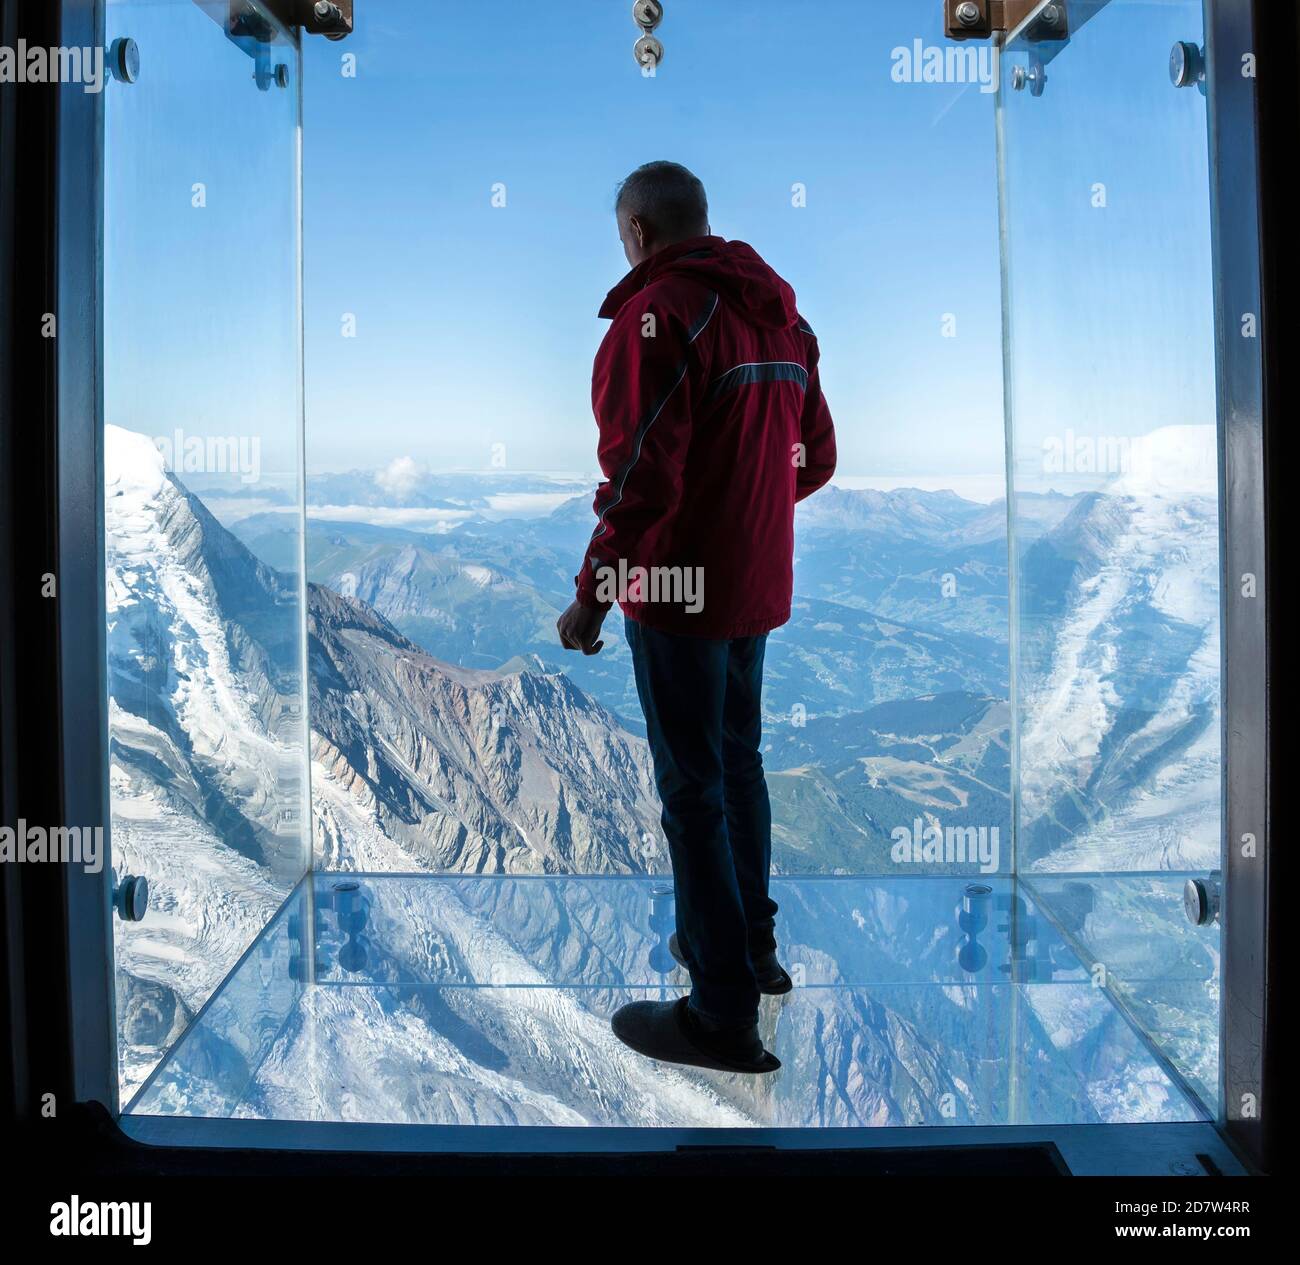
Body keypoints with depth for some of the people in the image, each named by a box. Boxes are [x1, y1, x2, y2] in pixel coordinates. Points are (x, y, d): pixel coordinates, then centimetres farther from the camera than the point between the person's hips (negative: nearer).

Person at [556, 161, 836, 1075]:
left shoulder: (659, 311, -14)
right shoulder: (778, 313, 11)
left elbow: (643, 478, -24)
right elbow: (816, 457, 16)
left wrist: (591, 592, -17)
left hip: (679, 588, -8)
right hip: (757, 584, 8)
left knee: (693, 788, 0)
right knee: (738, 761, 21)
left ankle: (725, 1014, 10)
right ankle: (752, 946, 37)